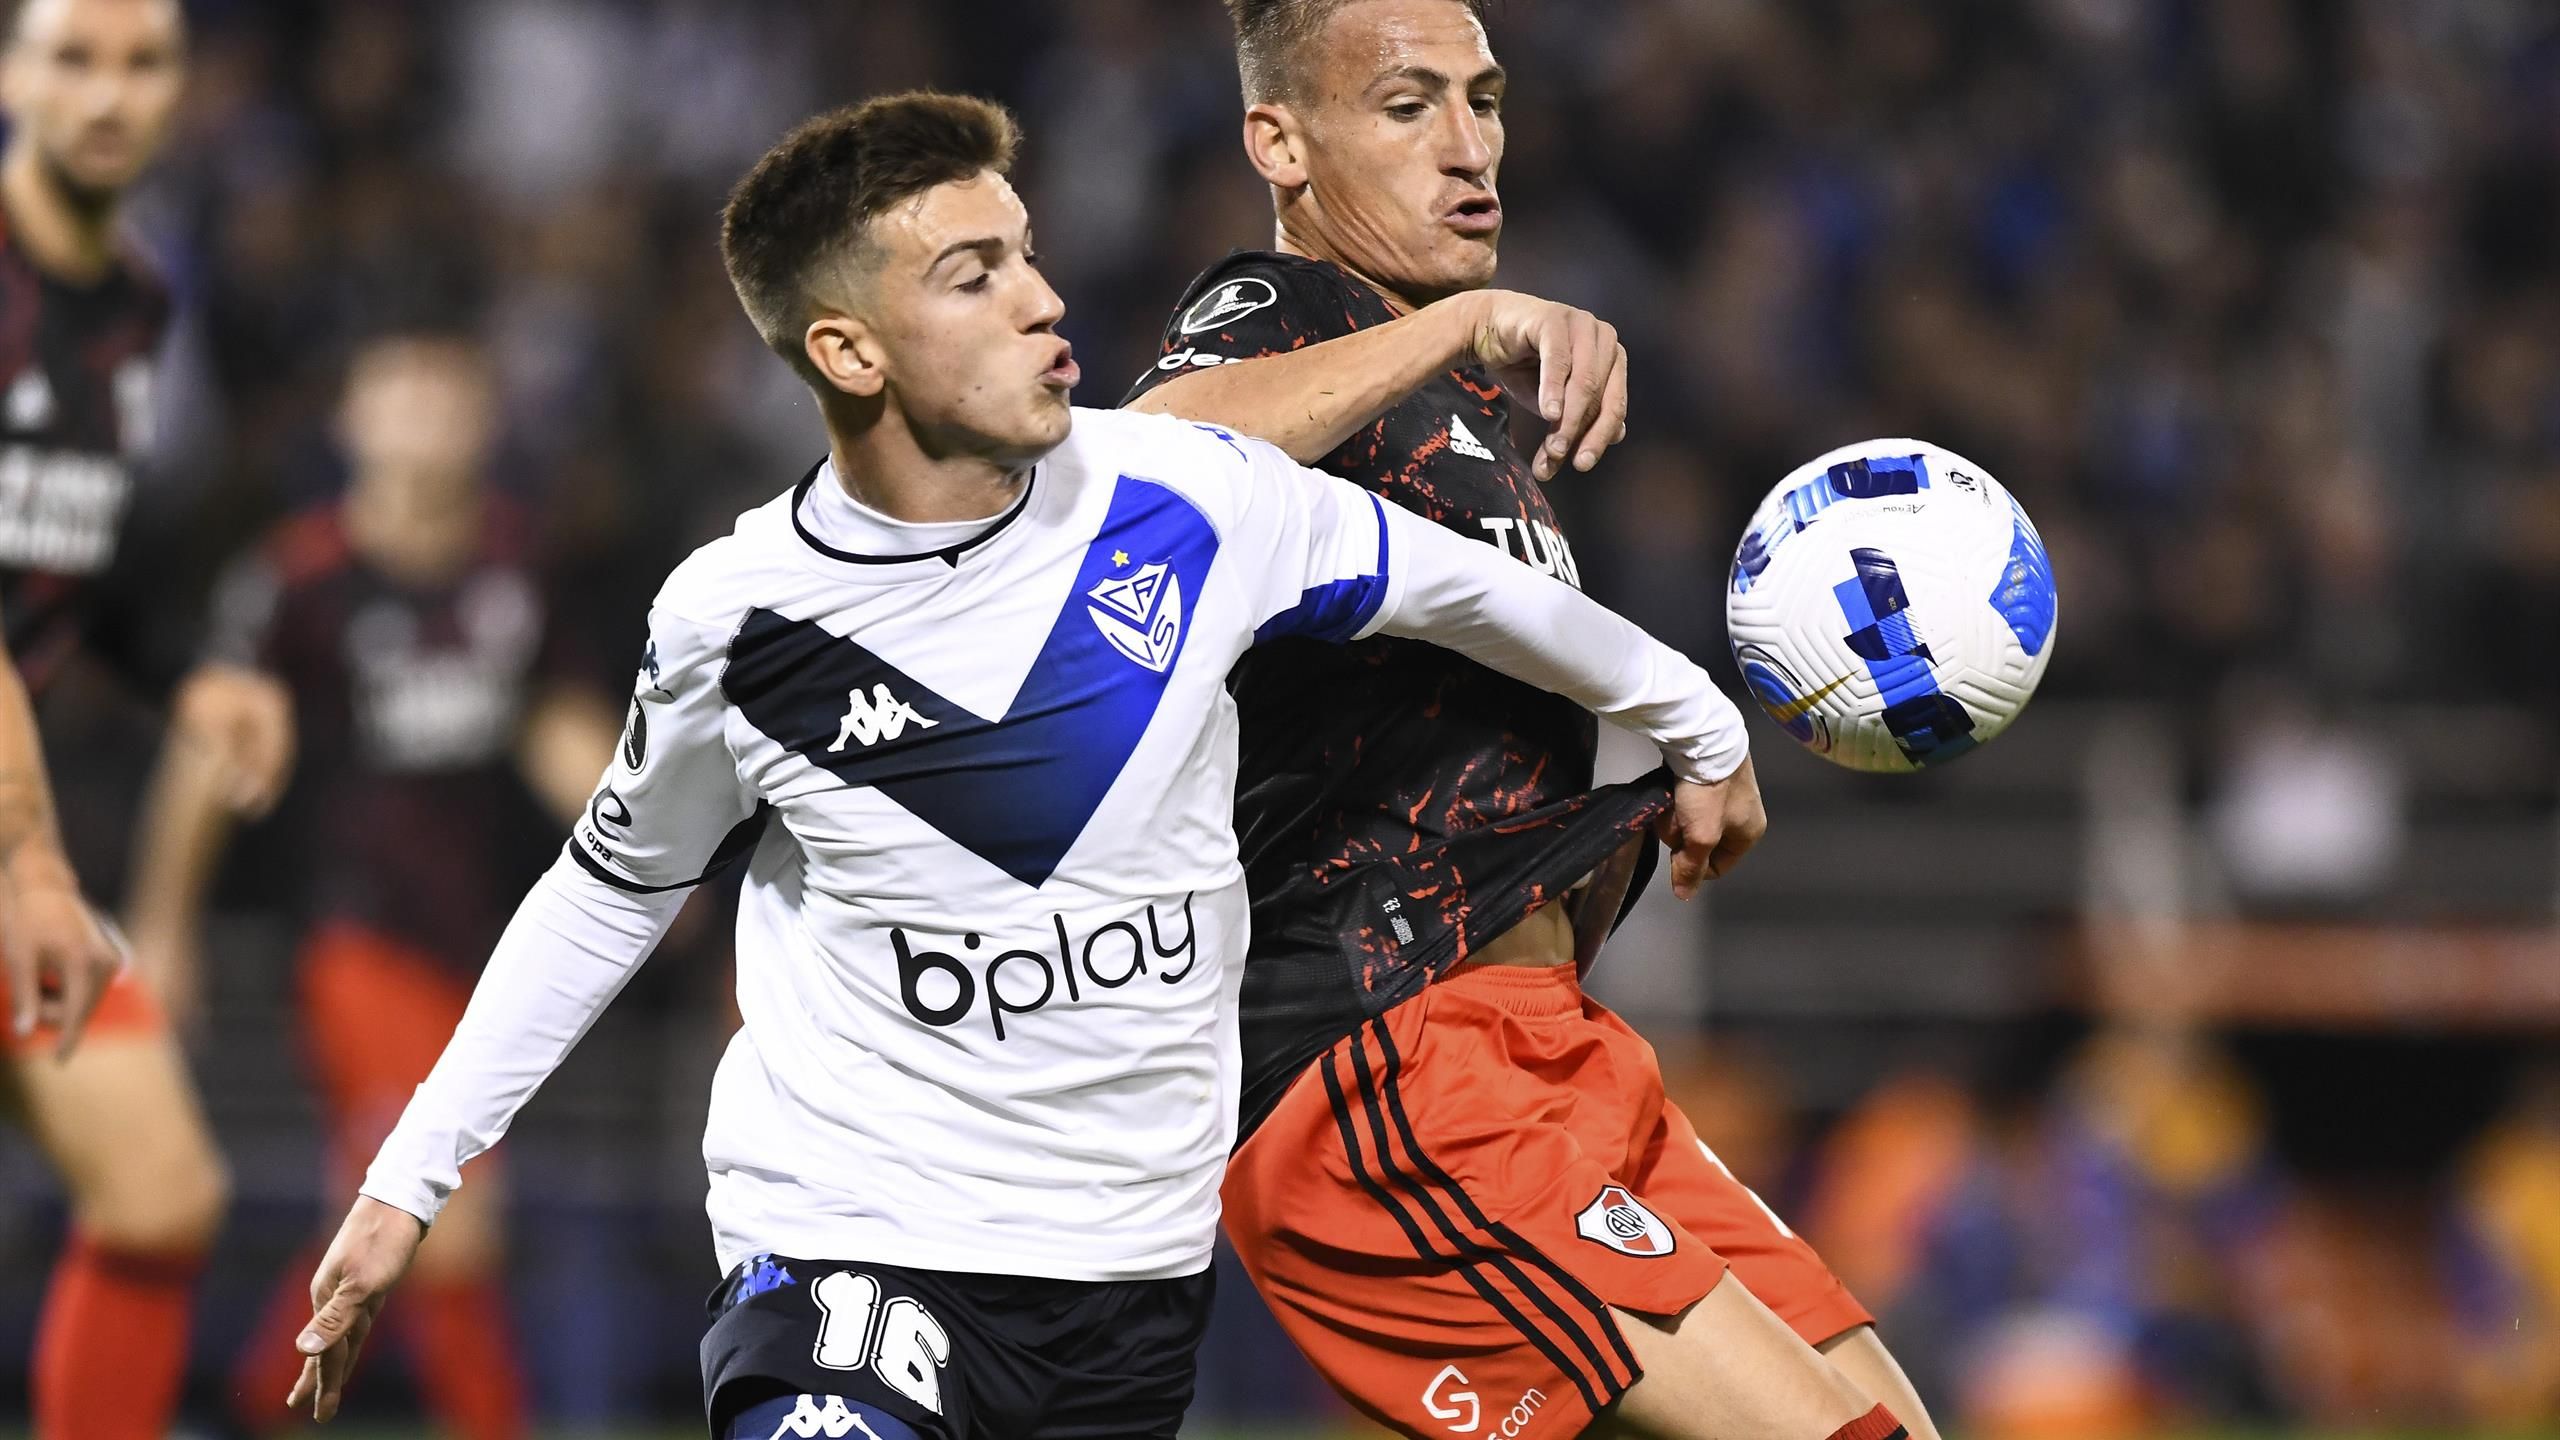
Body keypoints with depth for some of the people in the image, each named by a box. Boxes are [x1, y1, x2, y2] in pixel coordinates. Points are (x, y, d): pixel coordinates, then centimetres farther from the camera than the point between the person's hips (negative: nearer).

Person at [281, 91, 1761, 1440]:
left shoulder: (1184, 500, -6)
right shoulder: (739, 621, -9)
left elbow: (1461, 585, 11)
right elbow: (611, 894, 8)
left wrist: (1697, 728, 25)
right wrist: (408, 1181, 9)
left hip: (1141, 1264, 3)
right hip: (849, 1248, -3)